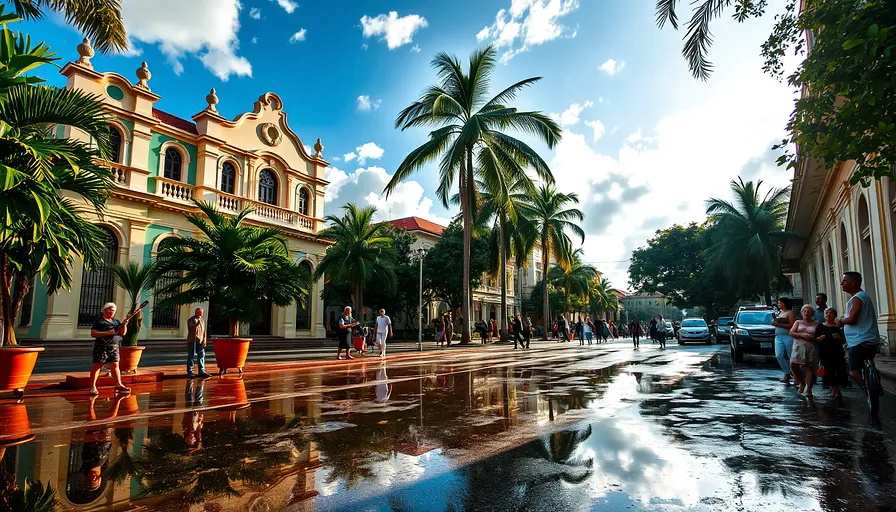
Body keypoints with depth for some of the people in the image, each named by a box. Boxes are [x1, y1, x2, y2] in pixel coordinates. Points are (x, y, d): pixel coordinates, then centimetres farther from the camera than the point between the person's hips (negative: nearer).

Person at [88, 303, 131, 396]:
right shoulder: (99, 321, -3)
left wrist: (124, 325, -6)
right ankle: (92, 387, 2)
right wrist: (107, 333, -20)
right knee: (97, 365, -4)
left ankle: (119, 385, 9)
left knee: (115, 365, 6)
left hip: (114, 347, 5)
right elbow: (93, 333, -11)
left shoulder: (116, 322, 15)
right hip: (101, 346, -5)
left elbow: (123, 333, 12)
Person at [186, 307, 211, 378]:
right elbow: (191, 329, -14)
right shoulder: (190, 320, -2)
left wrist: (204, 340, 6)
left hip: (200, 341, 5)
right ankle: (190, 371, 8)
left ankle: (201, 371, 7)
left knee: (201, 356, 2)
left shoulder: (202, 321, 14)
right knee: (191, 356, 0)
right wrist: (197, 323, -20)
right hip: (192, 341, -5)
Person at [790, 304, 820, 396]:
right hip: (798, 346, 1)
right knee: (793, 364, -12)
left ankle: (808, 389, -5)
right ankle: (802, 382, 10)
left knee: (809, 367, -8)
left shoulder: (816, 324, 14)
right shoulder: (798, 322, 17)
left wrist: (813, 338, -11)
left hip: (811, 347, -1)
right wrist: (802, 335, -10)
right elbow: (791, 333, 5)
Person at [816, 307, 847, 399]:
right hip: (825, 353, 0)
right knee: (828, 371, 0)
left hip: (837, 352, 0)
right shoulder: (820, 327, 8)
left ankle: (837, 389, 13)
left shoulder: (839, 326, 8)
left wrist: (839, 337, -12)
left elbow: (844, 340, 8)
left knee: (840, 370, -6)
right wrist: (820, 338, -13)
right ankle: (834, 389, 16)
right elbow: (816, 340, 7)